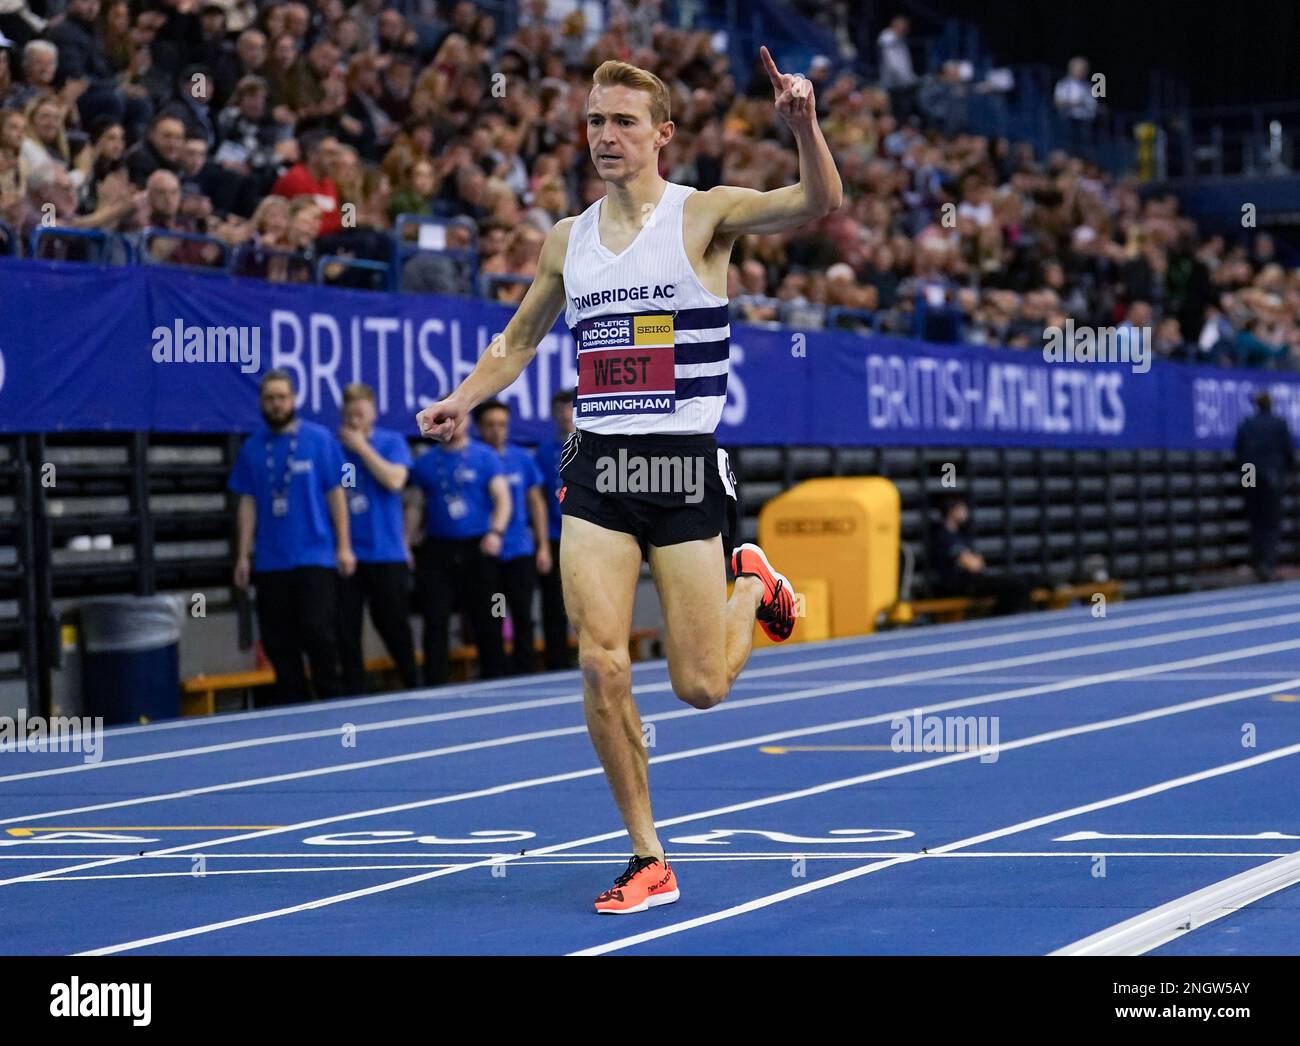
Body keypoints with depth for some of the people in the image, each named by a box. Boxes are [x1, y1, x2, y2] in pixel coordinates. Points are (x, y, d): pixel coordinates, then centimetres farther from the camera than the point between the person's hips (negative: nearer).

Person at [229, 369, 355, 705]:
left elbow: (335, 494, 0)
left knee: (318, 632, -10)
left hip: (314, 557, -3)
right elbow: (248, 503, 10)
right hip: (270, 561, 3)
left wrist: (344, 546, -4)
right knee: (278, 642, 4)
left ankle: (332, 700, 1)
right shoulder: (252, 447, 8)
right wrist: (243, 555, 6)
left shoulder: (318, 439, 0)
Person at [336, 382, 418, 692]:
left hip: (386, 553, -1)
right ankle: (354, 695, 7)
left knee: (393, 626, 6)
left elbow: (394, 480, -14)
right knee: (346, 630, 1)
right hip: (344, 554, 1)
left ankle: (413, 688, 23)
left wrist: (362, 447, -11)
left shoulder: (392, 442, 2)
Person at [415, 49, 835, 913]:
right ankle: (650, 862, 4)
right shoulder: (567, 241, 11)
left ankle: (751, 583, 33)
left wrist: (805, 125, -35)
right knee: (601, 666, -9)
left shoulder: (703, 216, -3)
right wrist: (464, 399, 6)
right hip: (597, 466, 4)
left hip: (686, 467, -4)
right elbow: (518, 341, 24)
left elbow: (819, 203, -18)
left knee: (700, 686, -1)